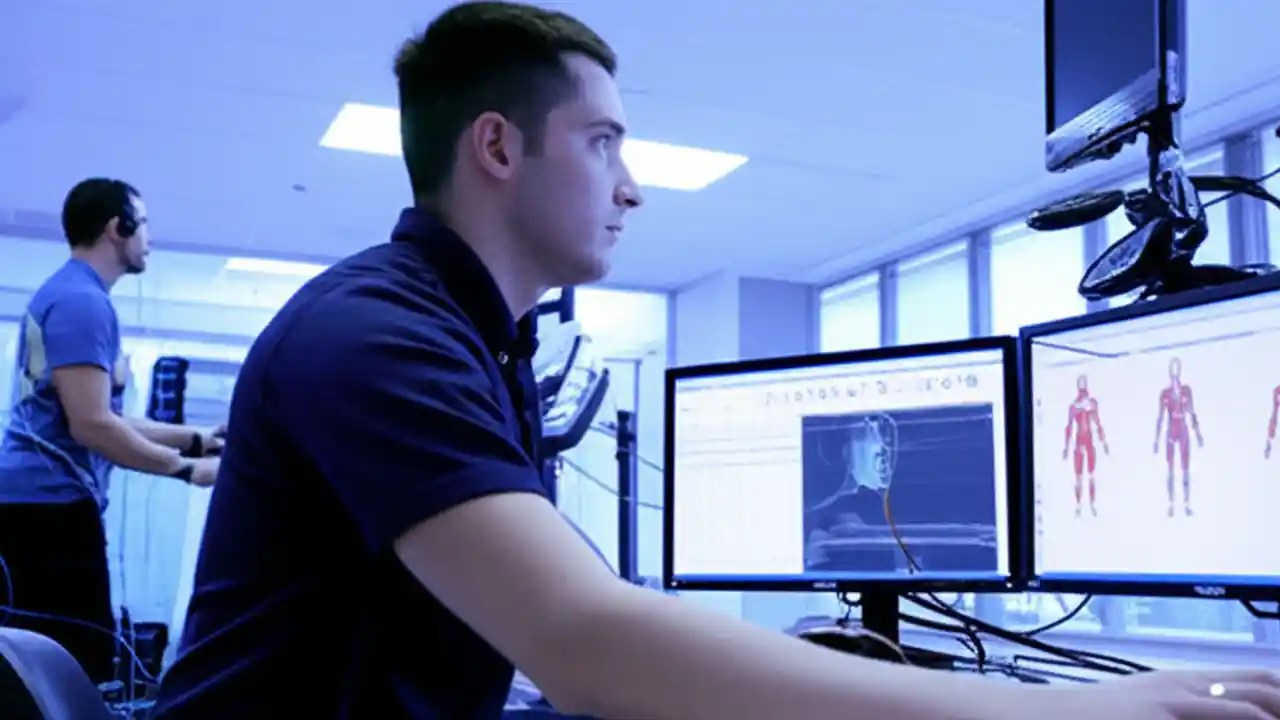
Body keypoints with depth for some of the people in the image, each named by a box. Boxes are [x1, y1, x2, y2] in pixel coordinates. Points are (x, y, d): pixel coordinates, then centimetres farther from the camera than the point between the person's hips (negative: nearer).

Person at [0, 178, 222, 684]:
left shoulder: (70, 295, 19)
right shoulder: (82, 300, -13)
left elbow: (103, 418, 23)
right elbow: (91, 426, -21)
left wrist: (197, 438, 16)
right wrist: (187, 468, -12)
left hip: (42, 501, 11)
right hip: (51, 503, -11)